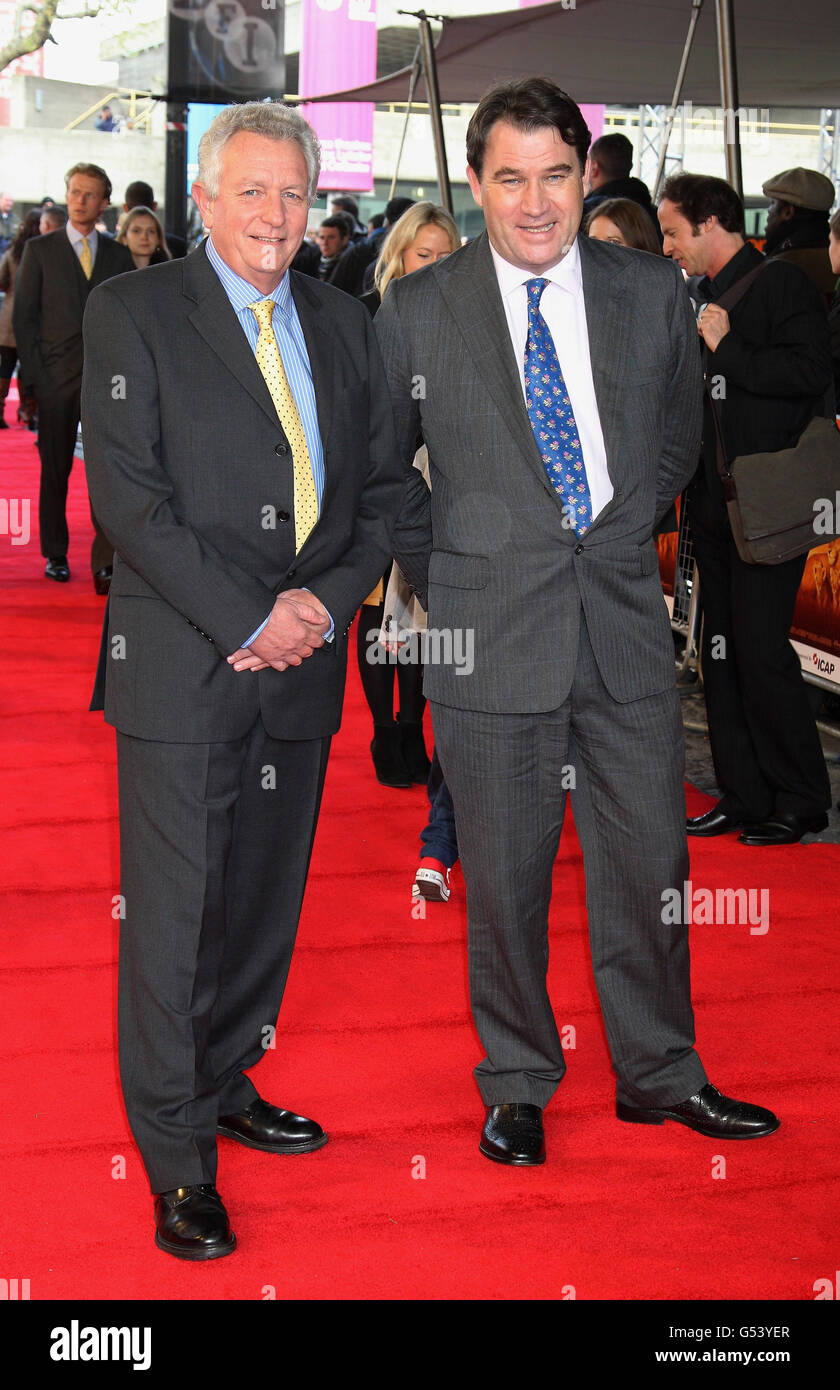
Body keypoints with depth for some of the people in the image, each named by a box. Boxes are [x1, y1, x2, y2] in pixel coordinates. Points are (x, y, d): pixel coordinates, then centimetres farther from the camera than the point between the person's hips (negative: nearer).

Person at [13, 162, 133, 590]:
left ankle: (105, 563, -10)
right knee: (55, 469, 6)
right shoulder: (39, 250, 6)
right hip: (57, 377, 0)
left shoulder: (119, 255, 11)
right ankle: (55, 556, 18)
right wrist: (35, 373, -5)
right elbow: (23, 316, 3)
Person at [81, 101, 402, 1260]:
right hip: (181, 663, -5)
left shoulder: (343, 326, 13)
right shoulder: (135, 313, -3)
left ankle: (226, 1085, 31)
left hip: (302, 660, 5)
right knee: (173, 909, -1)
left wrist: (327, 601, -5)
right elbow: (126, 492, -11)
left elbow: (381, 488, 13)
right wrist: (249, 619, -15)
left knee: (266, 898, 12)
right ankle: (176, 1157, 11)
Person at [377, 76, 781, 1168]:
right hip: (490, 632, -2)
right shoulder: (418, 309, -1)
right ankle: (518, 1084, 25)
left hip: (625, 623, 2)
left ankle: (658, 1074, 26)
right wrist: (440, 578, 9)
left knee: (649, 861, 8)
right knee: (503, 876, 7)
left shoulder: (653, 293, 4)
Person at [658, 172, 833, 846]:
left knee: (762, 652, -8)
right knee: (722, 653, 9)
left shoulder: (780, 283, -6)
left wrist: (728, 351, -17)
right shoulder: (699, 295, 19)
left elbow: (813, 371, -19)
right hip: (712, 503, 8)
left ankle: (800, 801, 4)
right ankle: (743, 797, 16)